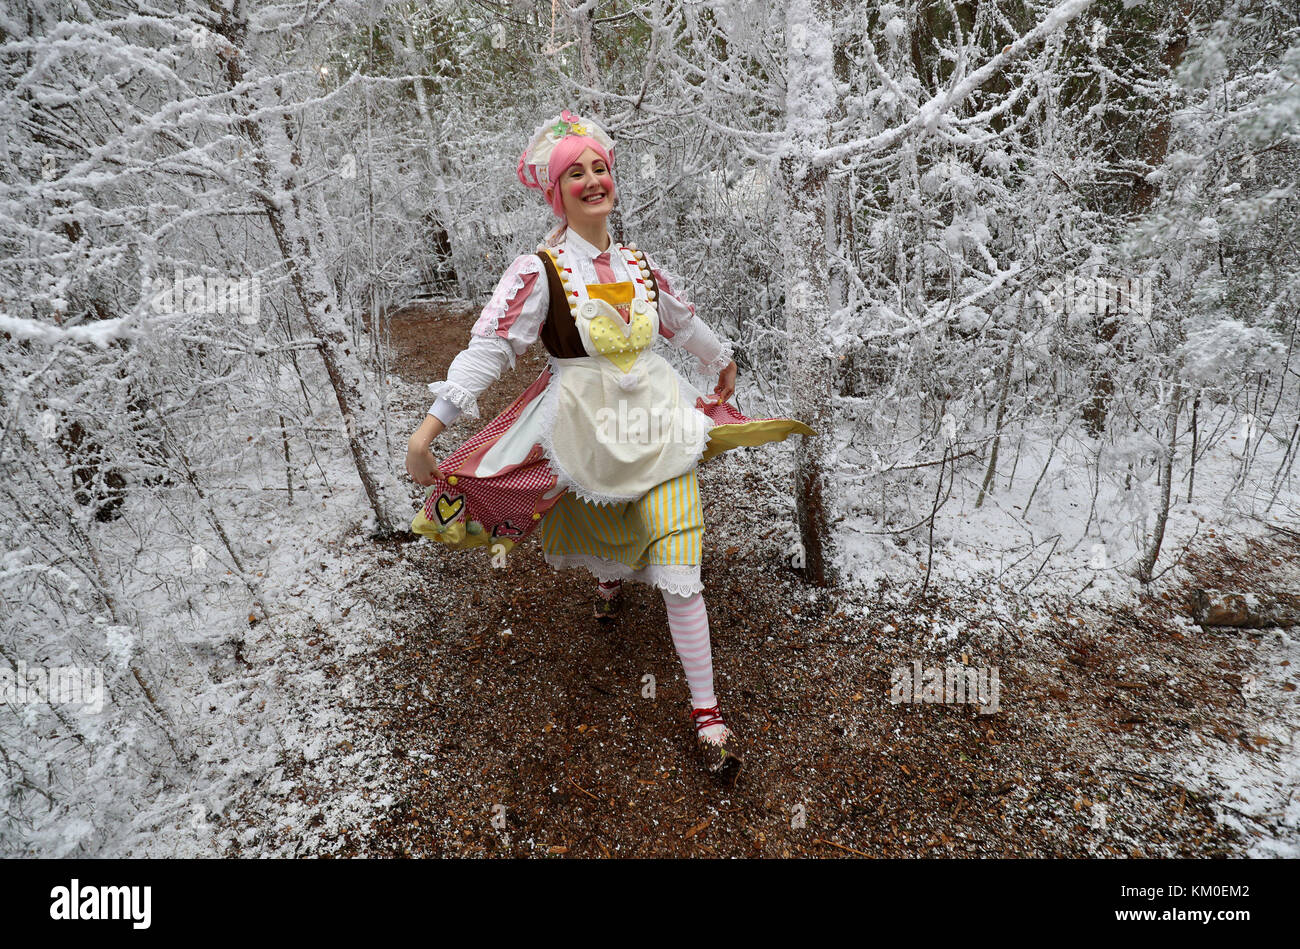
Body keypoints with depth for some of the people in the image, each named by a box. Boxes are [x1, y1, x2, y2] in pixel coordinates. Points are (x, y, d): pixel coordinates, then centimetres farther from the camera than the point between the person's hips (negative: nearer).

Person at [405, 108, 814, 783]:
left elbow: (683, 320, 24)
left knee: (679, 576, -3)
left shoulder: (638, 264, 6)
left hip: (656, 423, 3)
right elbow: (488, 349, -18)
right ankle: (610, 576, 62)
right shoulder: (538, 271, -9)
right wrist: (426, 432, -26)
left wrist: (722, 360, 40)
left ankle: (707, 714, 9)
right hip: (585, 430, -2)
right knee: (606, 542, 20)